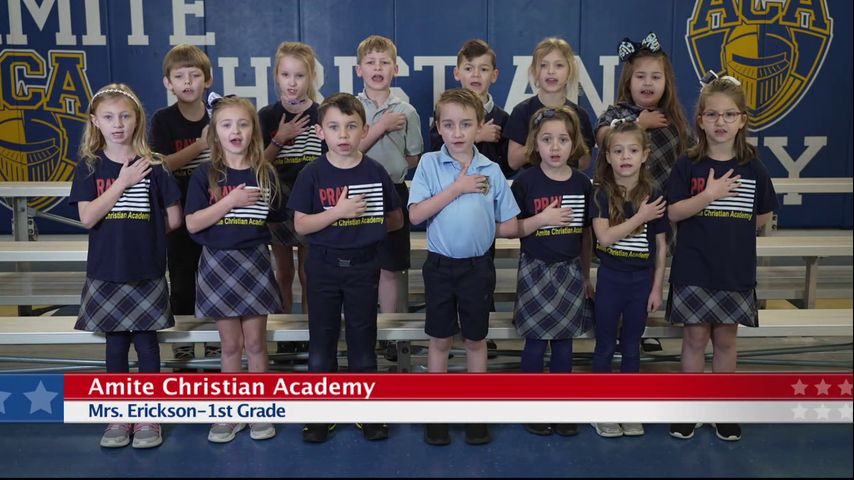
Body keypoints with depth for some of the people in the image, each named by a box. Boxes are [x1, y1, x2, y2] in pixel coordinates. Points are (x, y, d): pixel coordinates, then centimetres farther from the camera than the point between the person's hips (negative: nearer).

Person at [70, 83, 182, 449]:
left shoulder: (153, 165, -4)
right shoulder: (89, 167, 0)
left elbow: (174, 220, 0)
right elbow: (87, 218, -13)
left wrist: (143, 234, 5)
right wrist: (124, 181, -14)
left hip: (147, 271, -1)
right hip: (106, 271, 1)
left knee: (146, 341, 5)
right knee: (115, 343, 10)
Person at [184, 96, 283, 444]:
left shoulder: (265, 174, 1)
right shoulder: (205, 175, -3)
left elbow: (274, 221, 10)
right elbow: (192, 224, -12)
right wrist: (231, 200, -18)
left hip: (254, 262, 1)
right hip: (218, 263, 0)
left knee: (255, 342, 8)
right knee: (230, 344, 9)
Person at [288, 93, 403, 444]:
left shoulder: (375, 172, -3)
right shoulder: (312, 174, -6)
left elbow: (396, 221, 7)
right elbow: (301, 225, -10)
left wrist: (364, 227, -1)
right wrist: (339, 212, -20)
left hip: (363, 266, 1)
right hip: (323, 267, 0)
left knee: (363, 338, 9)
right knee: (321, 339, 8)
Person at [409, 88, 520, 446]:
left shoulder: (491, 171, -4)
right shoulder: (429, 164, -6)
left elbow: (509, 227, 1)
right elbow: (416, 215, -17)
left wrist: (476, 229, -4)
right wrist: (457, 188, -17)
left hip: (477, 266, 1)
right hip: (440, 265, -1)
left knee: (475, 339, 14)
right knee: (440, 340, 11)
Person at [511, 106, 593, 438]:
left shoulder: (582, 183, 2)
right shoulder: (525, 182, -9)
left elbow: (586, 234, 9)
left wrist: (586, 276, 11)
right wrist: (543, 218, -21)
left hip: (570, 271, 3)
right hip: (536, 271, -3)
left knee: (564, 341, 10)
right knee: (535, 342, 4)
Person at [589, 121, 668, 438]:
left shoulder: (654, 196, -3)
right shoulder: (602, 194, -7)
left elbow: (661, 247, 1)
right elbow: (604, 237, -19)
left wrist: (657, 288, -1)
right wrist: (641, 217, -19)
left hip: (641, 280, 1)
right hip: (610, 279, -1)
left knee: (631, 346, 13)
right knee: (605, 346, 9)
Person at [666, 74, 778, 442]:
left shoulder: (752, 168, 0)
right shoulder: (687, 165, -5)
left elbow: (764, 216, 9)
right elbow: (673, 213, -10)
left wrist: (729, 231, 4)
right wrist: (709, 195, -21)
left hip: (736, 271, 2)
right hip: (693, 270, -1)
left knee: (725, 339, 11)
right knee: (695, 337, 6)